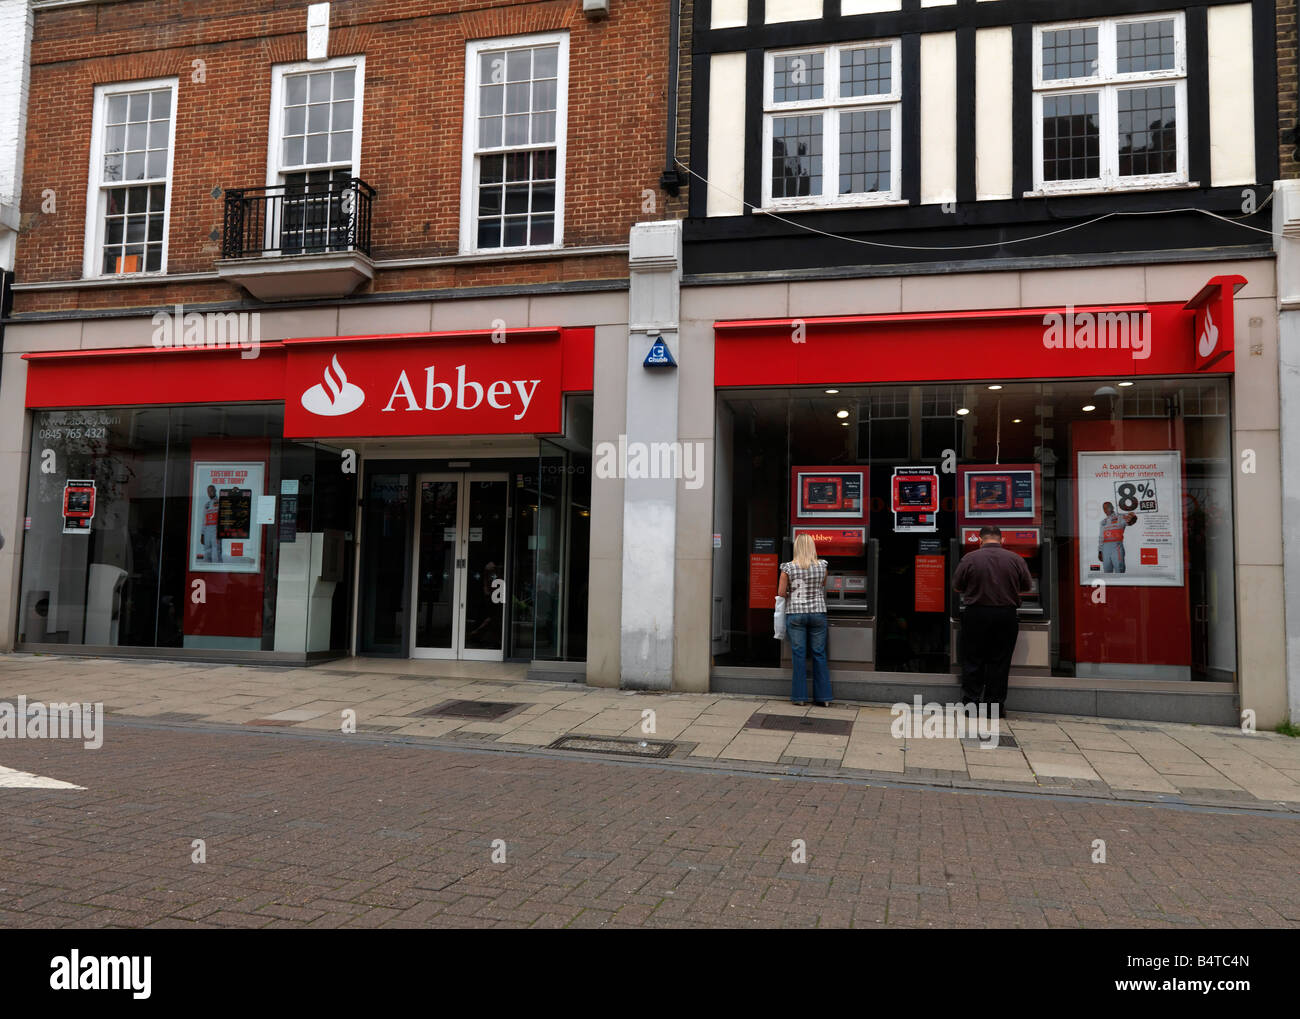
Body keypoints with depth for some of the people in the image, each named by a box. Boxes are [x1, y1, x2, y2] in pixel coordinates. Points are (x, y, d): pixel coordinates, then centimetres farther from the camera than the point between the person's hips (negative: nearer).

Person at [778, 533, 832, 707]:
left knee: (799, 655, 3)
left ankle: (800, 697, 6)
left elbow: (781, 592, -6)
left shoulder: (788, 568, -7)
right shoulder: (822, 566, -2)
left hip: (795, 613, -1)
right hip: (818, 612, 1)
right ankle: (823, 697, 10)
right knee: (819, 654, 7)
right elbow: (823, 589, 11)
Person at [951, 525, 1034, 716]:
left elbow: (957, 587, 1)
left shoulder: (969, 559, -5)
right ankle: (995, 705, 10)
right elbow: (1027, 587, 9)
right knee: (999, 662, 7)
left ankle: (971, 702, 8)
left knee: (972, 660, 7)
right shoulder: (1015, 559, 0)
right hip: (1006, 615, 1)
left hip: (976, 615, -1)